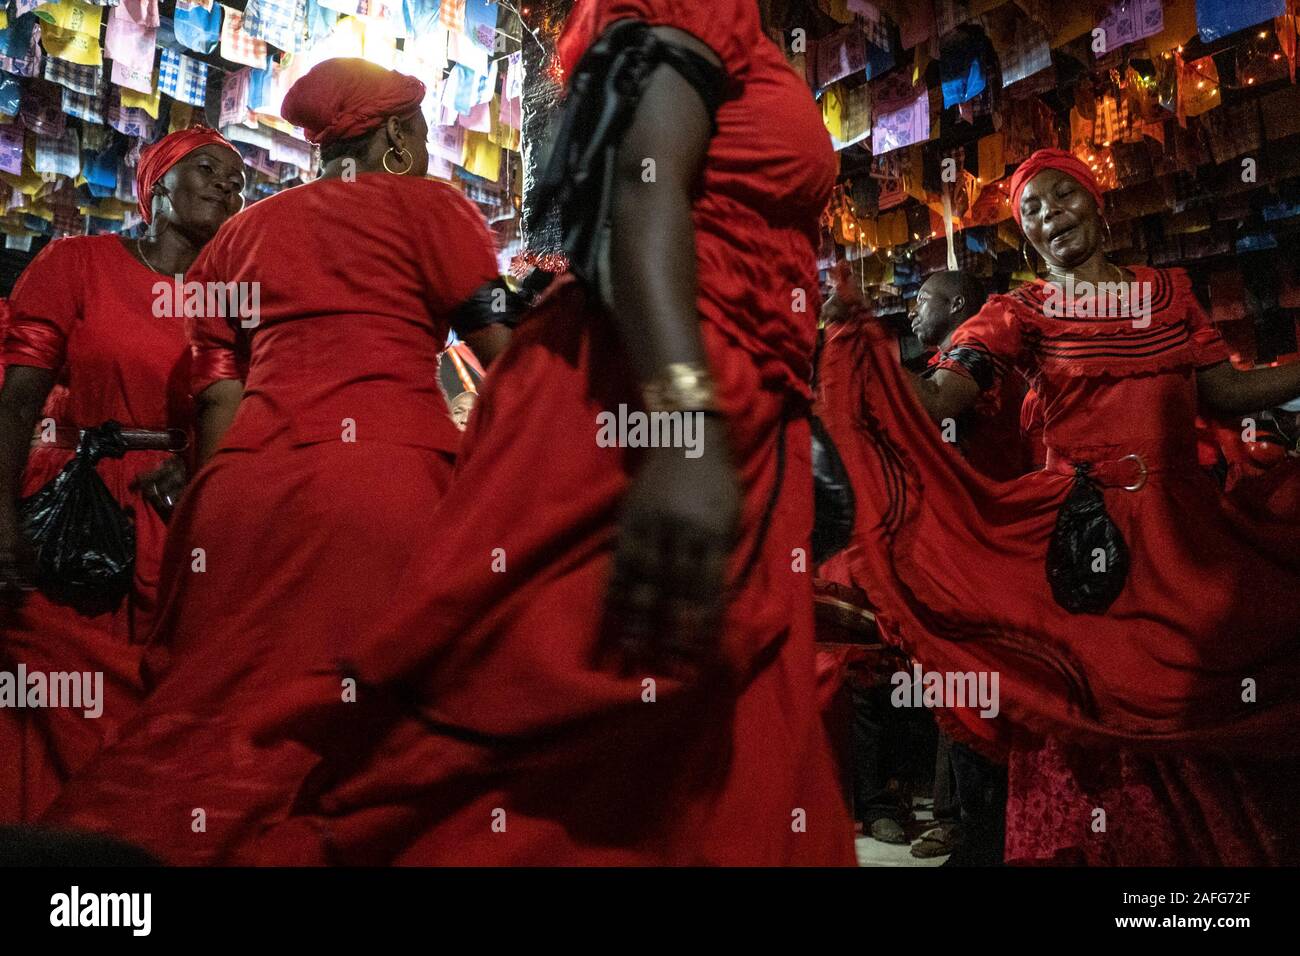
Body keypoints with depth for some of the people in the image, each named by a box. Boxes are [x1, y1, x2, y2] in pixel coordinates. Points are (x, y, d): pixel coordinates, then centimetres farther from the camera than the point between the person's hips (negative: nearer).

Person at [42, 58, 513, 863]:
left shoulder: (242, 233, 23)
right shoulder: (428, 205, 11)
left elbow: (218, 399, 17)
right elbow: (506, 359, 3)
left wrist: (205, 517, 18)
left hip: (245, 488, 5)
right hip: (389, 474, -5)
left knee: (219, 713, 7)